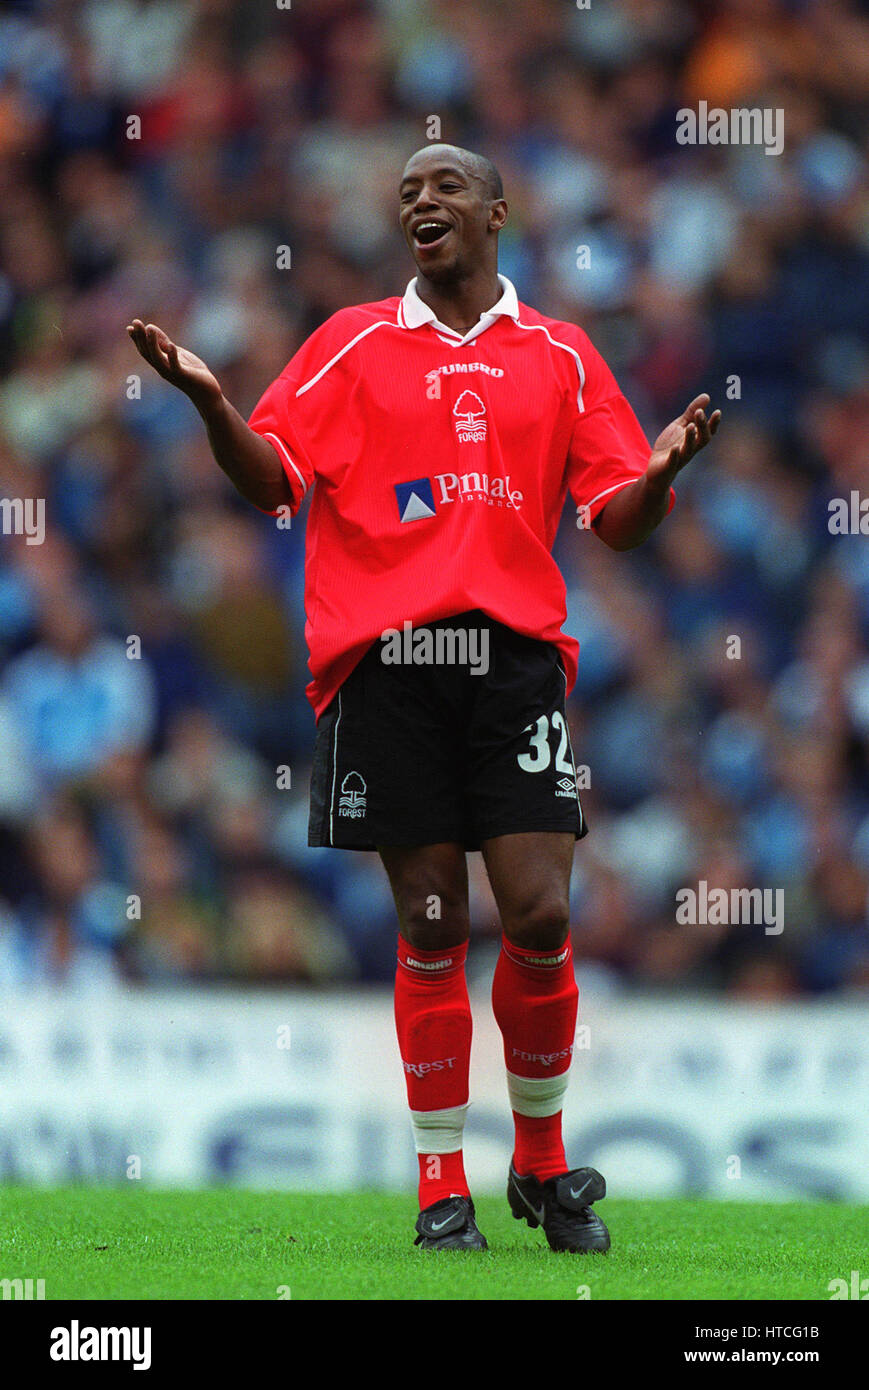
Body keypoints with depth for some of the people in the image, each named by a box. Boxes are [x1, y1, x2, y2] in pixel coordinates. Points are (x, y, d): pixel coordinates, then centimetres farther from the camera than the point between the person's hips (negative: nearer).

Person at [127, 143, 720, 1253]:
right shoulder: (355, 343, 11)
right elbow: (272, 477, 5)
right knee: (430, 926, 0)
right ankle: (442, 1187, 10)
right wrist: (210, 403, -13)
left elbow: (617, 522, 12)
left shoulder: (560, 358, 14)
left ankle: (543, 1161, 11)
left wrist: (660, 472, -9)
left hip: (515, 651, 0)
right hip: (386, 654, 0)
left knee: (540, 918, -9)